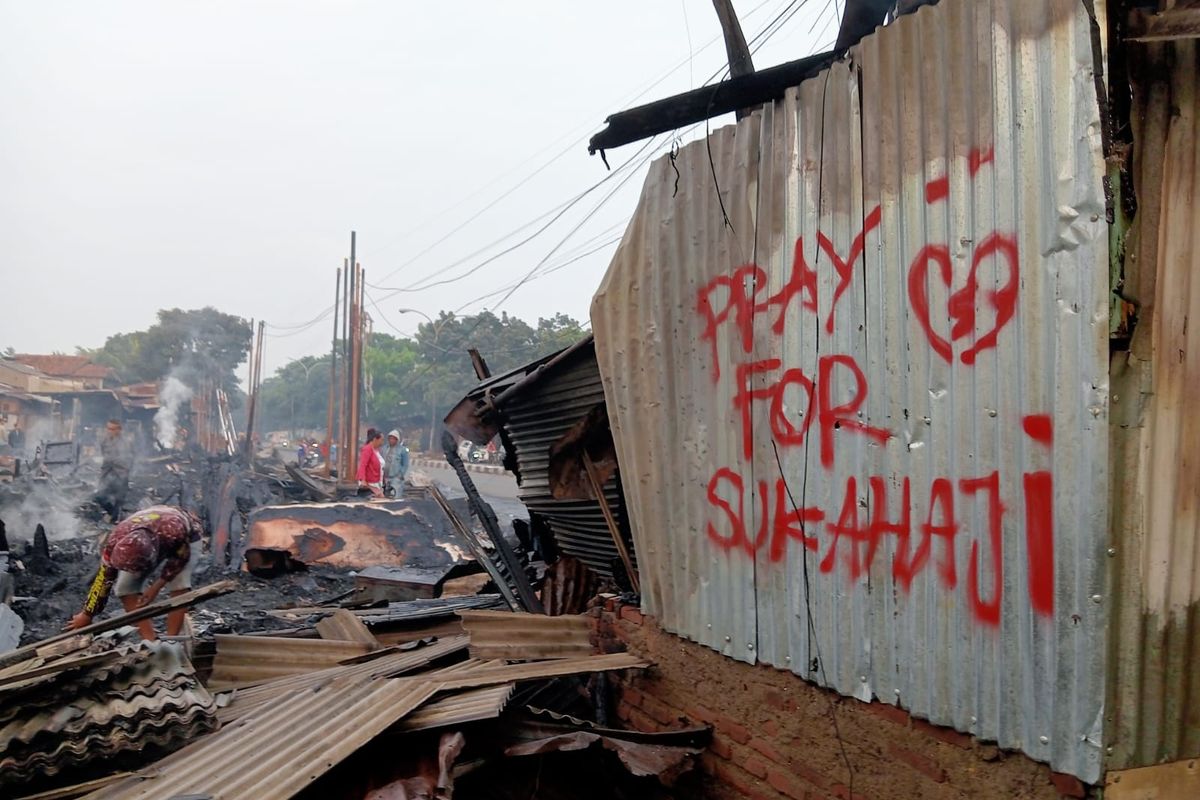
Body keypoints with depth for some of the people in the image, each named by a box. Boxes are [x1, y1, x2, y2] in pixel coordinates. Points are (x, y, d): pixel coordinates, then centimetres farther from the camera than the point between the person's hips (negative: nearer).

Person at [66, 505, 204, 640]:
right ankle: (150, 641, -9)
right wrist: (87, 615, -12)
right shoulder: (116, 541, -34)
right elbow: (103, 579, -21)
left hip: (186, 539, -3)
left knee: (178, 584, -26)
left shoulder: (174, 530, -45)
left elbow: (181, 557, -23)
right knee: (125, 587, -12)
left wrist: (156, 586, -24)